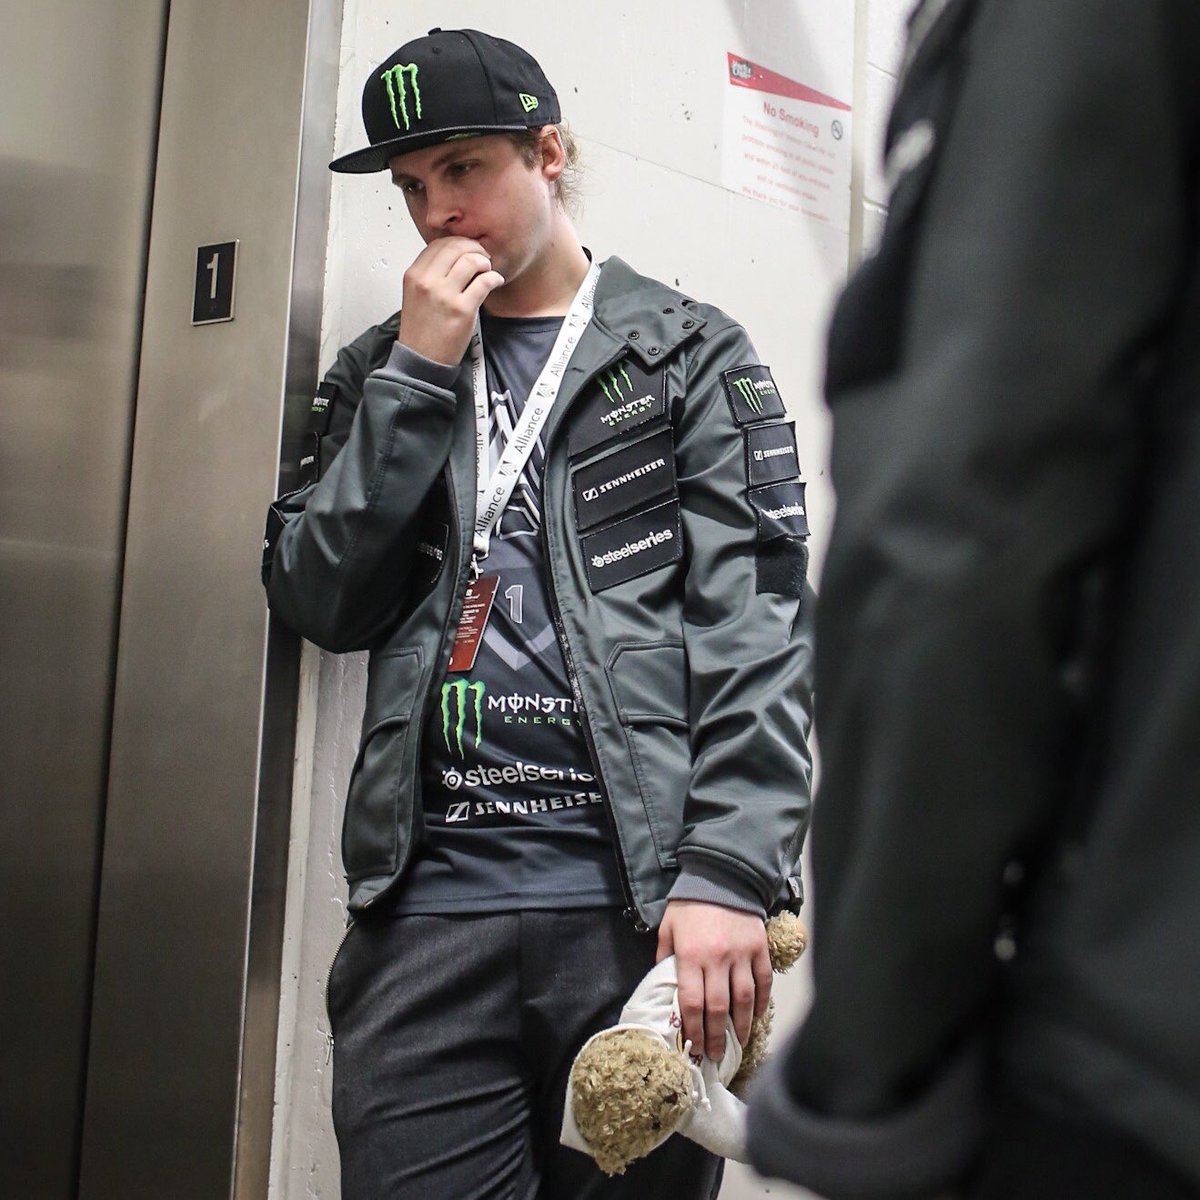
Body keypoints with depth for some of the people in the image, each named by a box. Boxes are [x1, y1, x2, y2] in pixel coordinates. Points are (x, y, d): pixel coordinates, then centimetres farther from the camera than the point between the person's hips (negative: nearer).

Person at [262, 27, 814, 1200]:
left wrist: (730, 874, -15)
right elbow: (321, 604, 6)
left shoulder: (688, 355, 7)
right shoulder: (377, 374, 18)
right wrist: (417, 374, -1)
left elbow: (755, 626, -3)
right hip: (429, 901, 2)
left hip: (641, 898, -2)